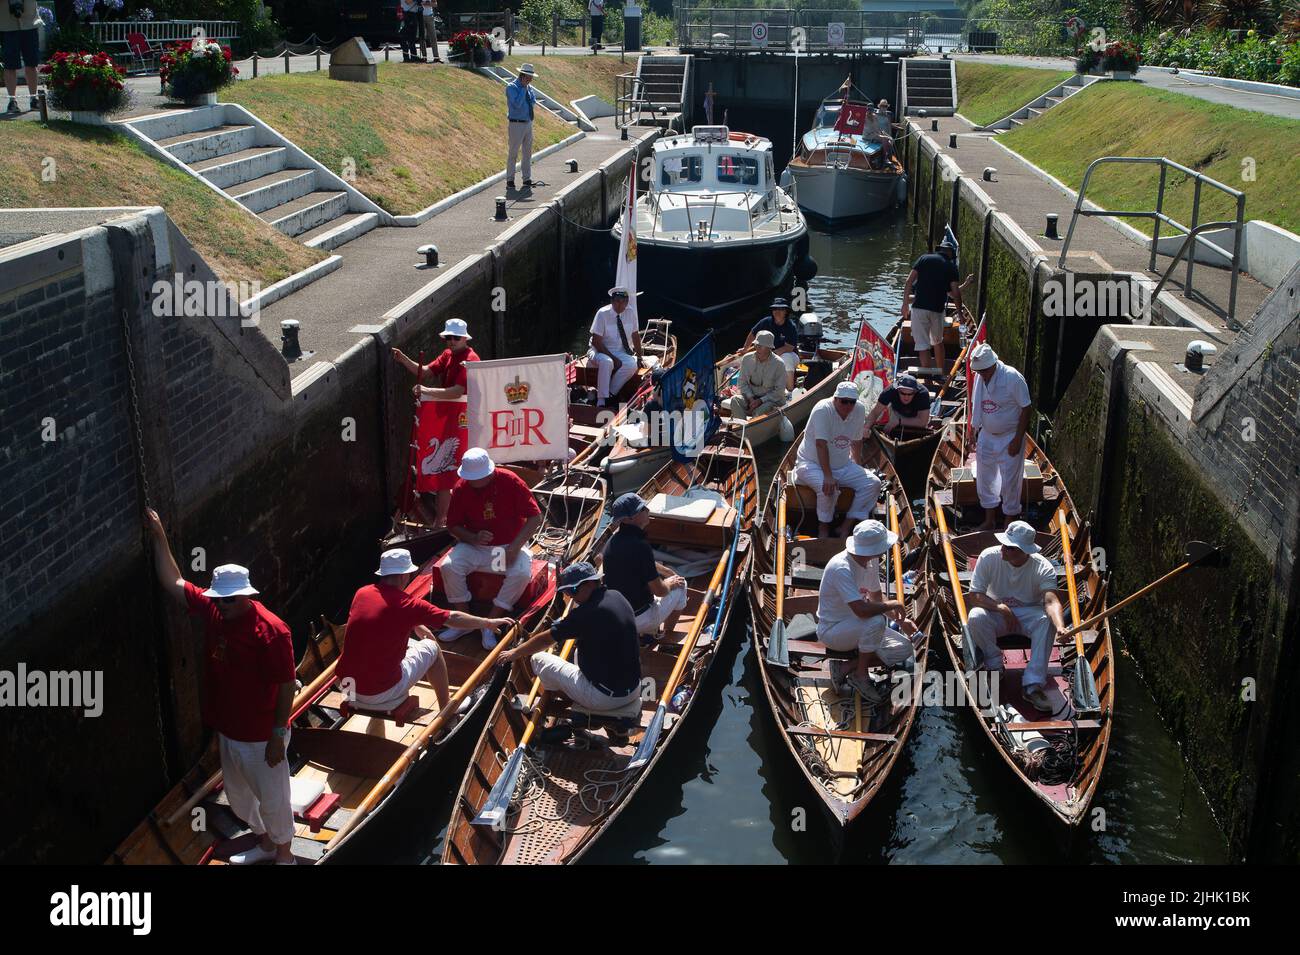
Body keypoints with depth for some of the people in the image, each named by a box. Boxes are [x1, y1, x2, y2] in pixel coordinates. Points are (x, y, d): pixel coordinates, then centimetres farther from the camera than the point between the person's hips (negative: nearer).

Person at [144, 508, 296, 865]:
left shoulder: (272, 631, -27)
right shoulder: (213, 609, -7)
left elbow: (286, 686, -22)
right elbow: (173, 583, 2)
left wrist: (278, 735, -19)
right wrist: (159, 536, -4)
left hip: (261, 737, -8)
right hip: (228, 731, 8)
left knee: (272, 799, 11)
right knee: (239, 795, 25)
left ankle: (284, 854, 34)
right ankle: (265, 843, 48)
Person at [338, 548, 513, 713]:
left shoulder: (362, 593, 1)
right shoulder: (406, 603, -15)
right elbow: (453, 618, -5)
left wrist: (415, 626, 27)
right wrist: (489, 623, 8)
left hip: (347, 685, 6)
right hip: (382, 693, -6)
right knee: (431, 647, 15)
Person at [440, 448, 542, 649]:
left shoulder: (510, 482, -16)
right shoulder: (461, 488, -8)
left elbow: (535, 517, -13)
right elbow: (453, 525, 1)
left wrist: (515, 546, -22)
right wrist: (473, 538, -20)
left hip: (509, 546, -2)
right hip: (474, 547, 2)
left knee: (521, 573, -30)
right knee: (449, 567, -24)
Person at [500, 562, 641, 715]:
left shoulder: (587, 613, -21)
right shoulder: (617, 597, 0)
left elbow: (545, 639, -7)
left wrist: (515, 654, 7)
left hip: (606, 698, -8)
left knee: (538, 660, 6)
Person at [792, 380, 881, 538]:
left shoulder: (859, 410, -4)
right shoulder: (823, 409, -22)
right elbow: (821, 444, -29)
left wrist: (859, 469, 21)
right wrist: (828, 476, -35)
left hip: (842, 465, 7)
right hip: (811, 464, -6)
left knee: (873, 483, -10)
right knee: (828, 488, -35)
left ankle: (845, 528, -8)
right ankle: (823, 528, -9)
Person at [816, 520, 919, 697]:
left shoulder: (872, 561, -2)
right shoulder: (841, 567, -30)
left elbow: (877, 598, 13)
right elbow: (861, 609, -40)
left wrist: (901, 619, 0)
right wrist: (894, 604, -24)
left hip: (856, 626, 9)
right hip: (831, 631, -9)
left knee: (905, 649, -2)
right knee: (877, 620, -34)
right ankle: (860, 675, -15)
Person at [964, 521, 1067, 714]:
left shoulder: (1043, 567, -19)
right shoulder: (989, 557, -17)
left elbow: (1051, 601, -34)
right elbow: (974, 596, -16)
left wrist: (1060, 627, -56)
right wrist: (1000, 607, -33)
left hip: (1029, 612, 0)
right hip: (997, 614, 0)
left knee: (1047, 620, -33)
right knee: (976, 617, -32)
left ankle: (1033, 685, -30)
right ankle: (994, 665, -6)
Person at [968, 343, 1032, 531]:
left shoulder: (1013, 378, -21)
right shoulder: (979, 377, -4)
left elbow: (1025, 409, -16)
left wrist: (1017, 440, -17)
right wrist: (974, 434, 10)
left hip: (1009, 438, -6)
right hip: (987, 436, 6)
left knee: (1010, 481, 4)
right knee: (985, 480, 13)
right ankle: (989, 521, 30)